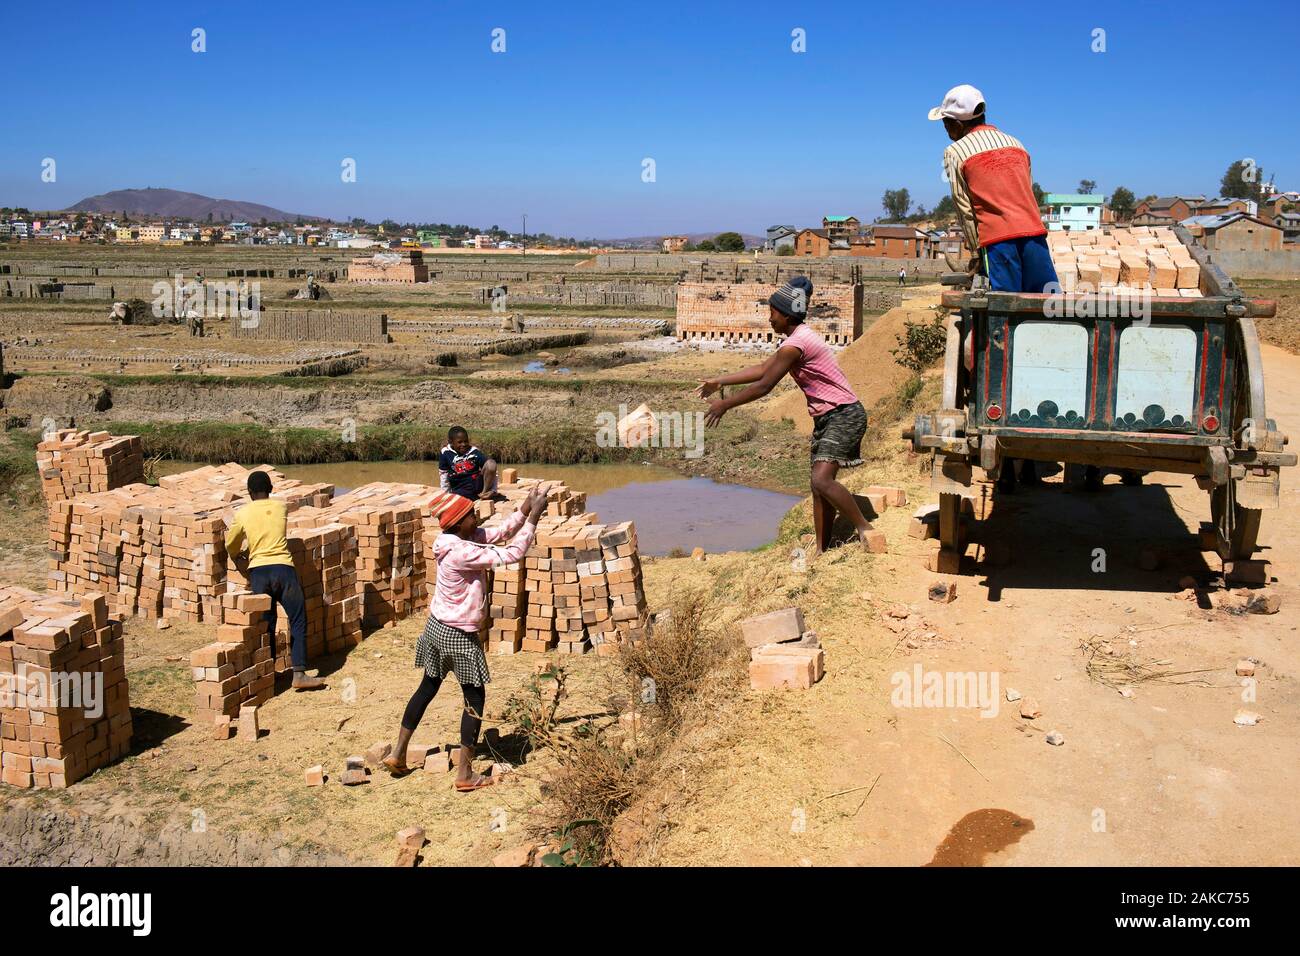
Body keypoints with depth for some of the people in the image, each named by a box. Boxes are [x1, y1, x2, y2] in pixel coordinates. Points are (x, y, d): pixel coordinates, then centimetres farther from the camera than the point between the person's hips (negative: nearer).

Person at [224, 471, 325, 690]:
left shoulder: (242, 514, 10)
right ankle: (299, 674, -3)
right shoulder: (280, 507, 12)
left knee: (265, 625, 11)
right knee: (298, 621, 4)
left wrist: (244, 571, 40)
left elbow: (231, 547, 22)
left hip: (258, 571, 1)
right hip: (283, 568, -1)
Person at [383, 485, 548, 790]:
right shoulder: (462, 552, -28)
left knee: (427, 688, 21)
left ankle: (398, 754, 28)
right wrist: (533, 516, -24)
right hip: (459, 636, -9)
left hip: (436, 627, 9)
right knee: (475, 699, 5)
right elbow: (511, 554, -28)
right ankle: (465, 774, 10)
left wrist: (525, 509, -8)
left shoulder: (462, 538, -2)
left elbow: (501, 533, 5)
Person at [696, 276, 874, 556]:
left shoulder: (795, 345, -19)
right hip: (826, 418, 11)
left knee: (822, 480, -23)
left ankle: (865, 530, -12)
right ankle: (822, 550, 12)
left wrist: (725, 405, -9)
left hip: (844, 415, -11)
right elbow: (762, 369, 19)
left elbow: (763, 386, -17)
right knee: (819, 485, 8)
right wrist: (719, 382, 18)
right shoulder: (797, 339, 13)